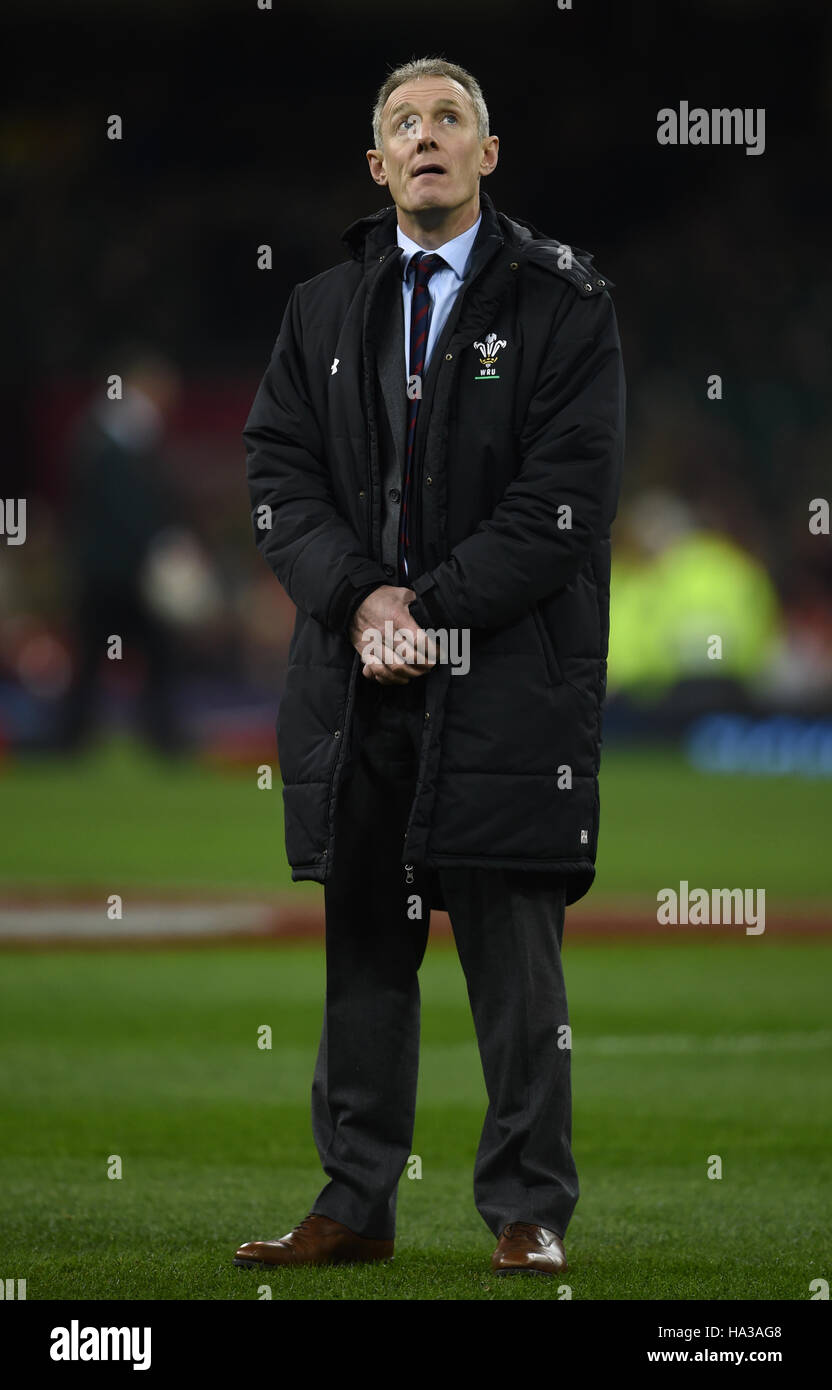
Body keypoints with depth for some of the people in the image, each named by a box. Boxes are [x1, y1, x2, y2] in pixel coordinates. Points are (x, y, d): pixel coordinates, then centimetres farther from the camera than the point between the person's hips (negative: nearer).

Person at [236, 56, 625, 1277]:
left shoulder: (563, 303, 0)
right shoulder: (323, 310, 14)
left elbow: (571, 491, -7)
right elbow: (279, 474, 7)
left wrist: (435, 609, -13)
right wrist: (358, 597, -10)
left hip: (508, 677, -4)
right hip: (355, 674, 4)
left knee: (514, 957, -2)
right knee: (362, 952, 8)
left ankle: (528, 1213, 4)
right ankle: (356, 1206, 15)